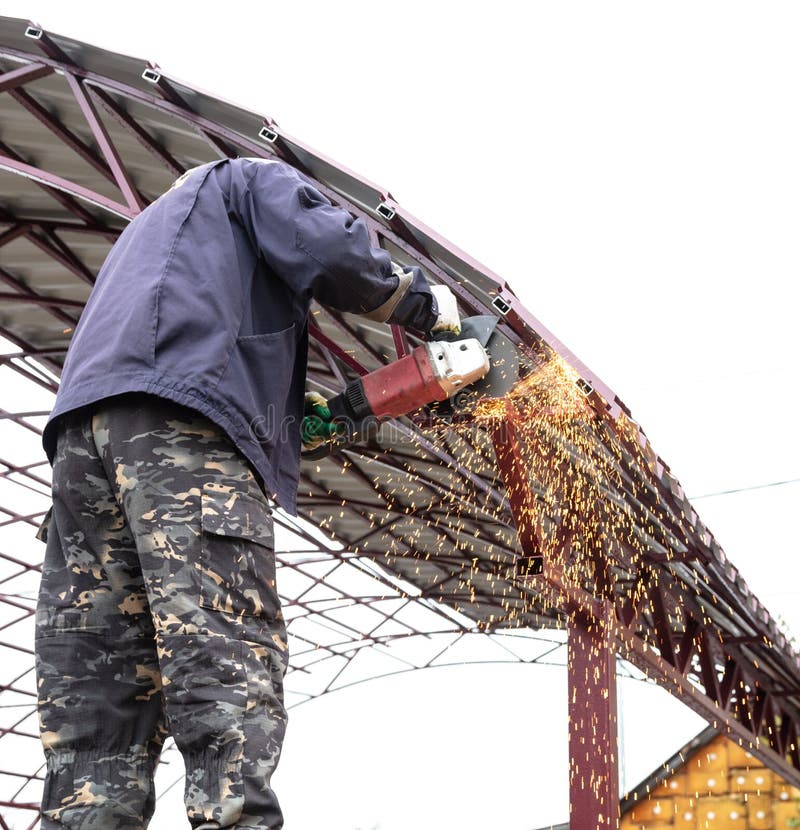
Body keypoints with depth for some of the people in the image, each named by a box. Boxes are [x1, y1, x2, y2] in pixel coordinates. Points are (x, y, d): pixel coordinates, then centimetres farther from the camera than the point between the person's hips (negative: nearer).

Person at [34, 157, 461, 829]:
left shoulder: (161, 225, 45)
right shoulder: (262, 179, 22)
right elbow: (329, 251, 1)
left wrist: (300, 411, 38)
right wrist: (423, 304, 17)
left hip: (82, 426, 8)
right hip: (183, 423, -7)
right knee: (232, 673, -20)